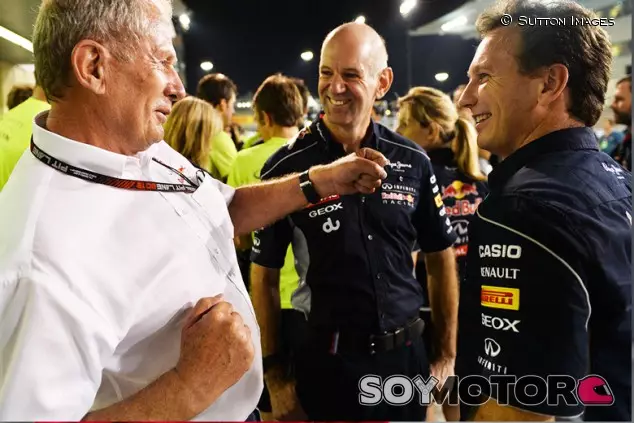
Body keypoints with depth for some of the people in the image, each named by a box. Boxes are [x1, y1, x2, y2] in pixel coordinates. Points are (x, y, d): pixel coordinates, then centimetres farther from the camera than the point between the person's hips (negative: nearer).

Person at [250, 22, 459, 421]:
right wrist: (274, 371, -6)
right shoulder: (285, 168, -9)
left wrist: (448, 354, 5)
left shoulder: (412, 160, -3)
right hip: (325, 362, -2)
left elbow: (441, 257, 6)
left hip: (406, 356, 3)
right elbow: (265, 276, -4)